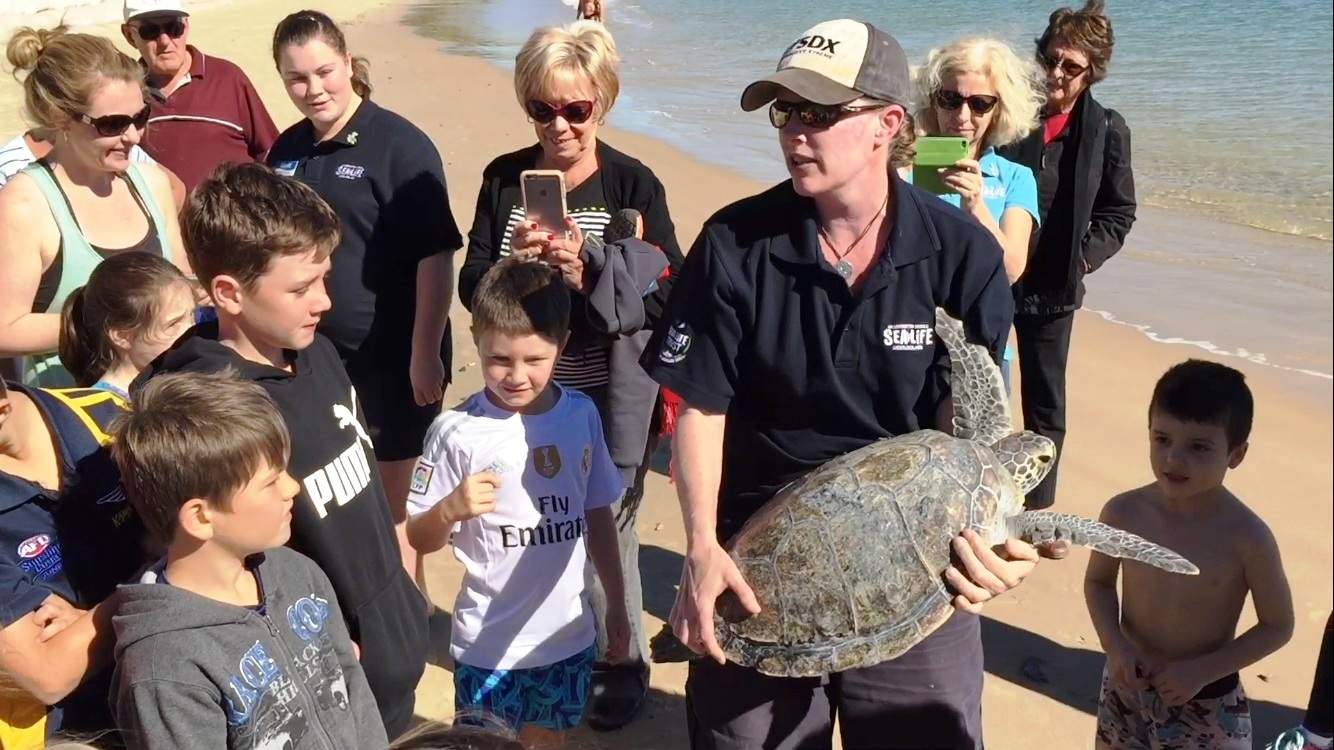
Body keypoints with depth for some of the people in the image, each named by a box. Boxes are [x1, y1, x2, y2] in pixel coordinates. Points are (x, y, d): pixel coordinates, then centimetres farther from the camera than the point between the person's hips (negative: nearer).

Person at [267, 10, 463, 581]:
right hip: (313, 352, 6)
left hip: (392, 356, -6)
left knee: (391, 501, 8)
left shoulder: (400, 144, -12)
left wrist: (425, 353, -18)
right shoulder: (286, 150, 7)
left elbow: (436, 255, -15)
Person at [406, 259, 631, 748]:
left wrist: (616, 606, 13)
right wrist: (451, 509, -29)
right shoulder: (456, 431, -17)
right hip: (488, 643, -4)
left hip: (569, 636, 4)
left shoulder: (582, 415, -3)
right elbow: (420, 539, -8)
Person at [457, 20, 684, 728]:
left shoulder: (634, 183, -8)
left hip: (611, 386, -3)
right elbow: (471, 287, -2)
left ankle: (623, 664, 28)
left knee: (607, 525, 5)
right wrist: (514, 265, -23)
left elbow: (666, 298, -12)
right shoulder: (504, 177, 0)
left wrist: (588, 275, -27)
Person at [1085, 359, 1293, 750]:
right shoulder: (1123, 512, -14)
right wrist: (1115, 646, -13)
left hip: (1207, 703, -2)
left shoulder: (1247, 538, -21)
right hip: (1128, 686, 3)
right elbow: (1098, 582, 3)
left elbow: (1278, 626, -9)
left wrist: (1202, 670, -17)